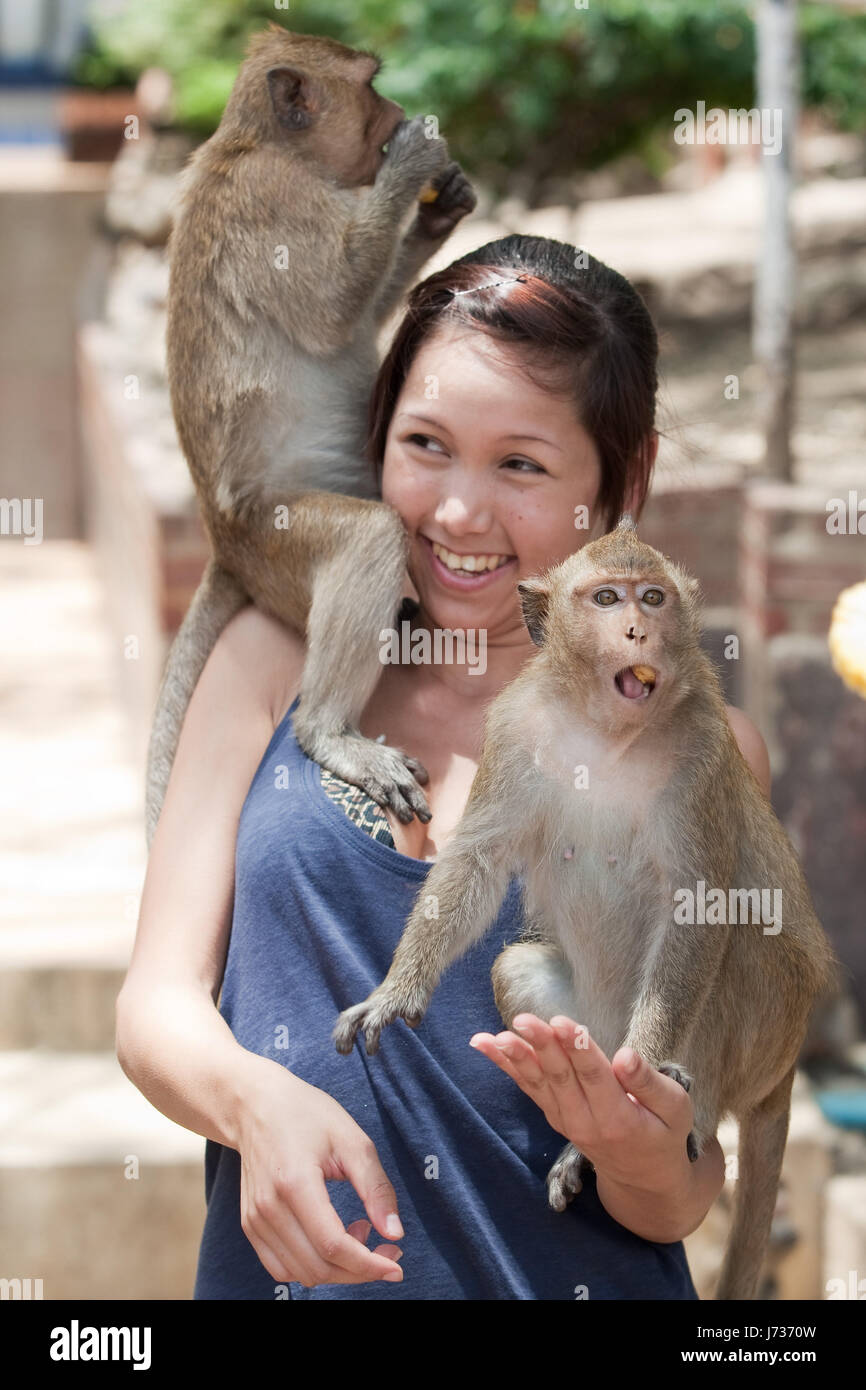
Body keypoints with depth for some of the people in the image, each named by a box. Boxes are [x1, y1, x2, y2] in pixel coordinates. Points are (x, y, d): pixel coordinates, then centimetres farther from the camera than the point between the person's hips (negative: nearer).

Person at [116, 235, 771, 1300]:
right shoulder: (279, 658, 0)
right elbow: (158, 1001, -3)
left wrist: (642, 1158, -24)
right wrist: (256, 1099, -22)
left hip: (569, 1281, -1)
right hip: (277, 1267, 1)